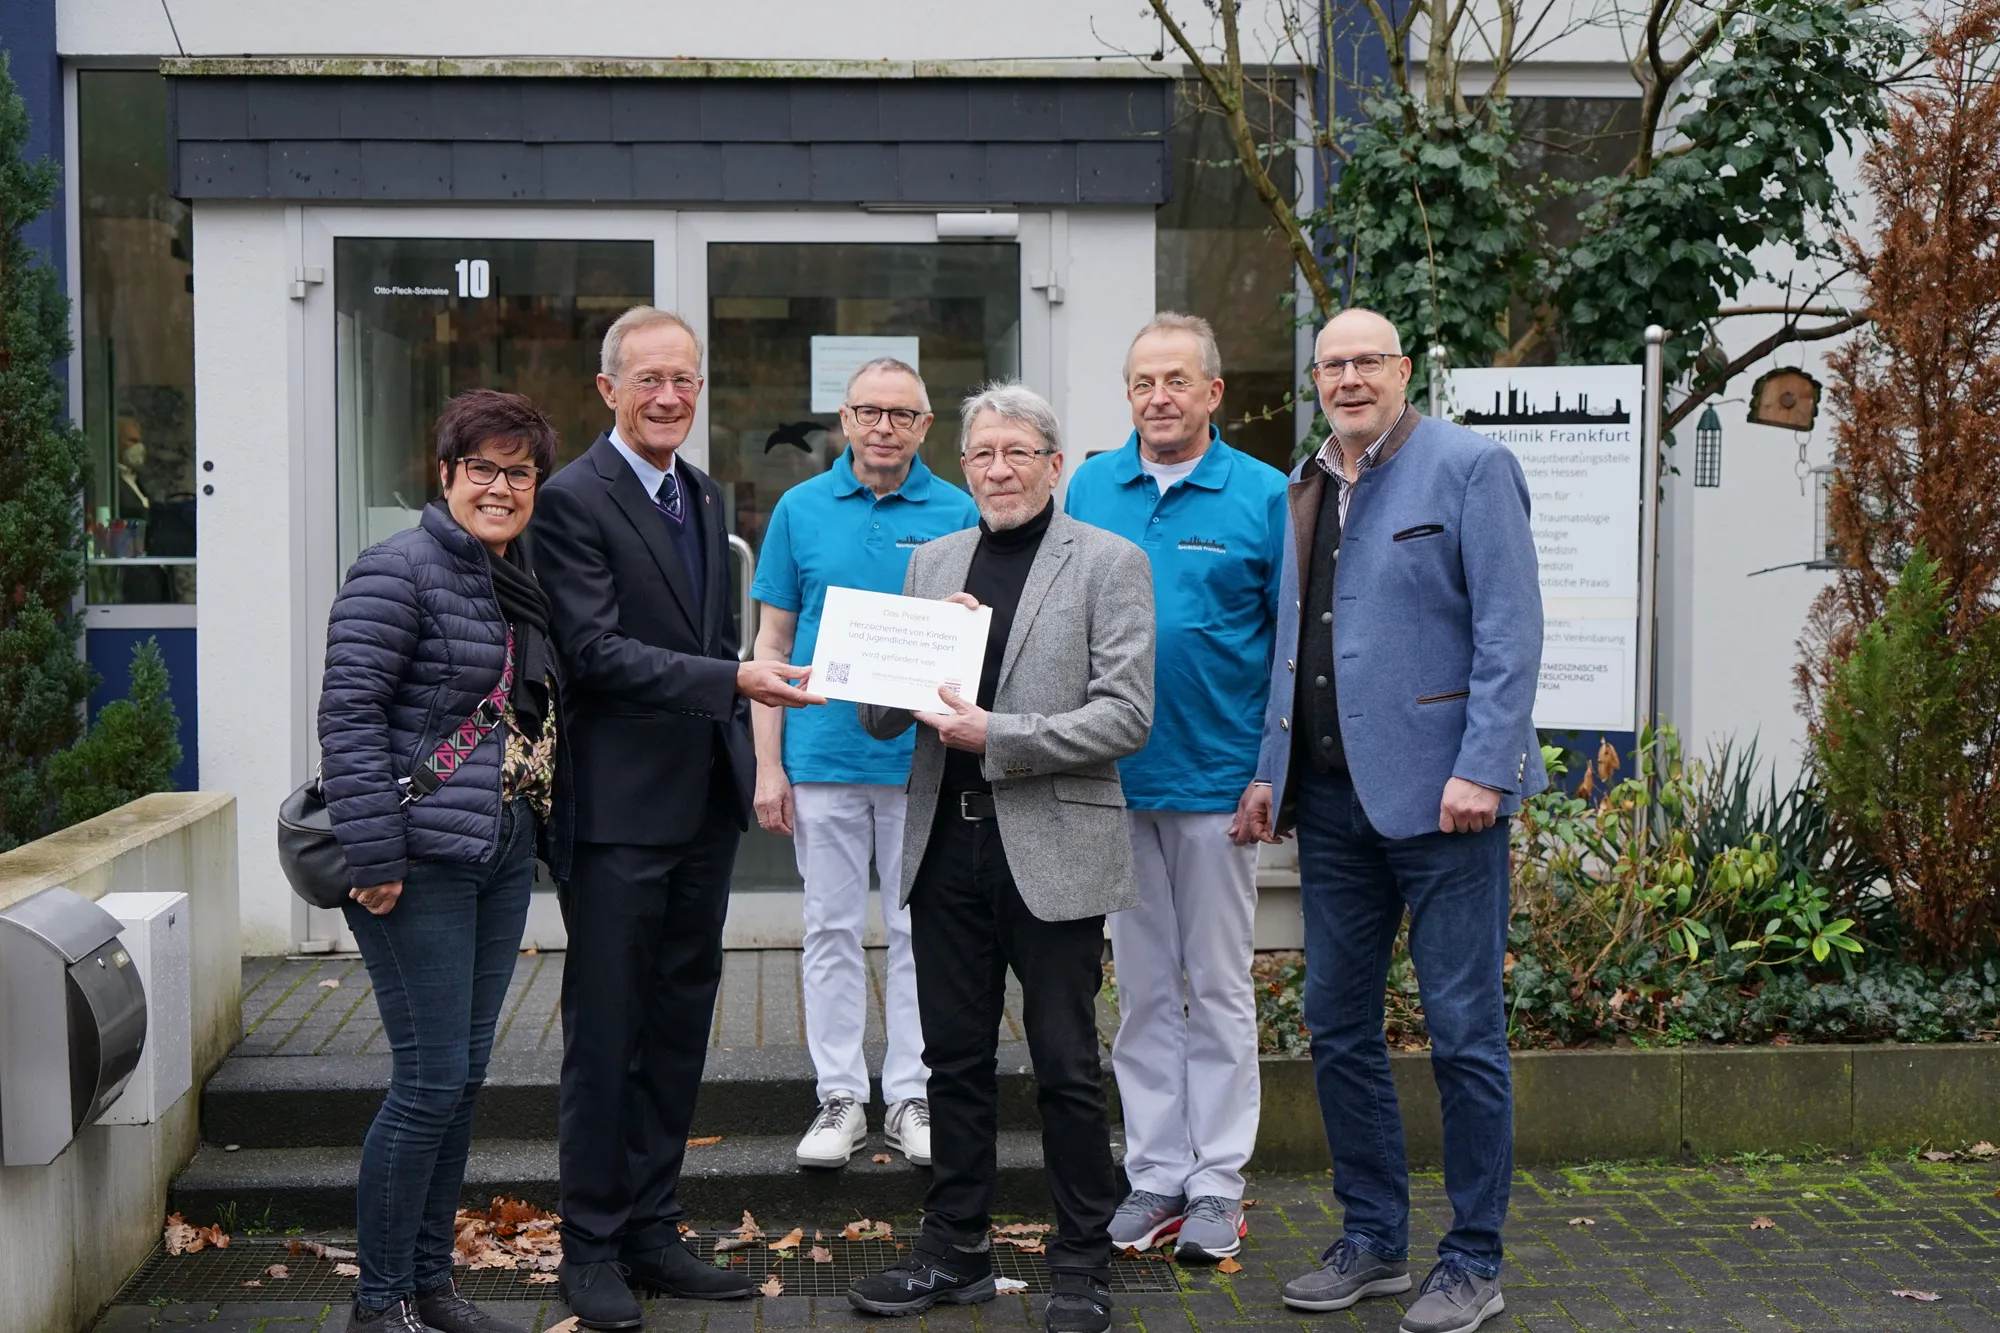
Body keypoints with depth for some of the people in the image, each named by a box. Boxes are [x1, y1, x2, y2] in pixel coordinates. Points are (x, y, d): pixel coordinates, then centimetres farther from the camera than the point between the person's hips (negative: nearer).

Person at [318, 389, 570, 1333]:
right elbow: (349, 714, -16)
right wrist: (373, 858, -20)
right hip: (422, 860, -8)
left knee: (463, 1076, 13)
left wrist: (546, 836, 15)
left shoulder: (523, 582, 15)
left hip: (503, 856, 8)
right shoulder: (400, 572, -10)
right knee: (430, 1079, -5)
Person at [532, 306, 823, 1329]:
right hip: (622, 808, -7)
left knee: (679, 1026, 13)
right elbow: (597, 650, -19)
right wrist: (734, 679, -26)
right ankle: (591, 1248, 13)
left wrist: (740, 758, 16)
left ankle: (651, 1230, 24)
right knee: (604, 1033, 1)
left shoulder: (704, 497, 15)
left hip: (705, 803, 8)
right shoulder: (574, 500, -10)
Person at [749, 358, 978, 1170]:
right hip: (823, 758, 1)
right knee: (832, 930, 7)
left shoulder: (958, 514, 1)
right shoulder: (801, 509, 4)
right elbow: (772, 644, 6)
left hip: (924, 759, -1)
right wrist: (768, 764, 0)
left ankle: (912, 1095, 16)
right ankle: (840, 1096, 16)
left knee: (920, 933, 6)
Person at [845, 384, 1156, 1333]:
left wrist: (997, 737, -17)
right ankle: (953, 1251, 26)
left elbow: (1125, 716, -10)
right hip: (946, 844, 5)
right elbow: (878, 717, 11)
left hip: (1053, 847, -4)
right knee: (955, 1059, 13)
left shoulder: (1108, 563, -2)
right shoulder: (932, 562, 12)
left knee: (1067, 1068, 4)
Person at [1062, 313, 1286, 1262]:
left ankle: (1217, 1185, 14)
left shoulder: (1262, 497, -3)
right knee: (1143, 988, 11)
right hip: (1113, 779, 3)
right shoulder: (1088, 490, 6)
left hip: (1216, 778, -3)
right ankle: (1155, 1176, 20)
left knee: (1218, 988, 5)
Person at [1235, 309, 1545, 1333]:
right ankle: (1372, 1241, 26)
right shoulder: (1302, 487, 15)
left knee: (1463, 1035, 0)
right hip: (1330, 797, 7)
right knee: (1338, 1028, 12)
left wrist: (1479, 770, -18)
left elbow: (1511, 633, -11)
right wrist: (1270, 769, 13)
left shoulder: (1469, 467, -5)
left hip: (1437, 792, -7)